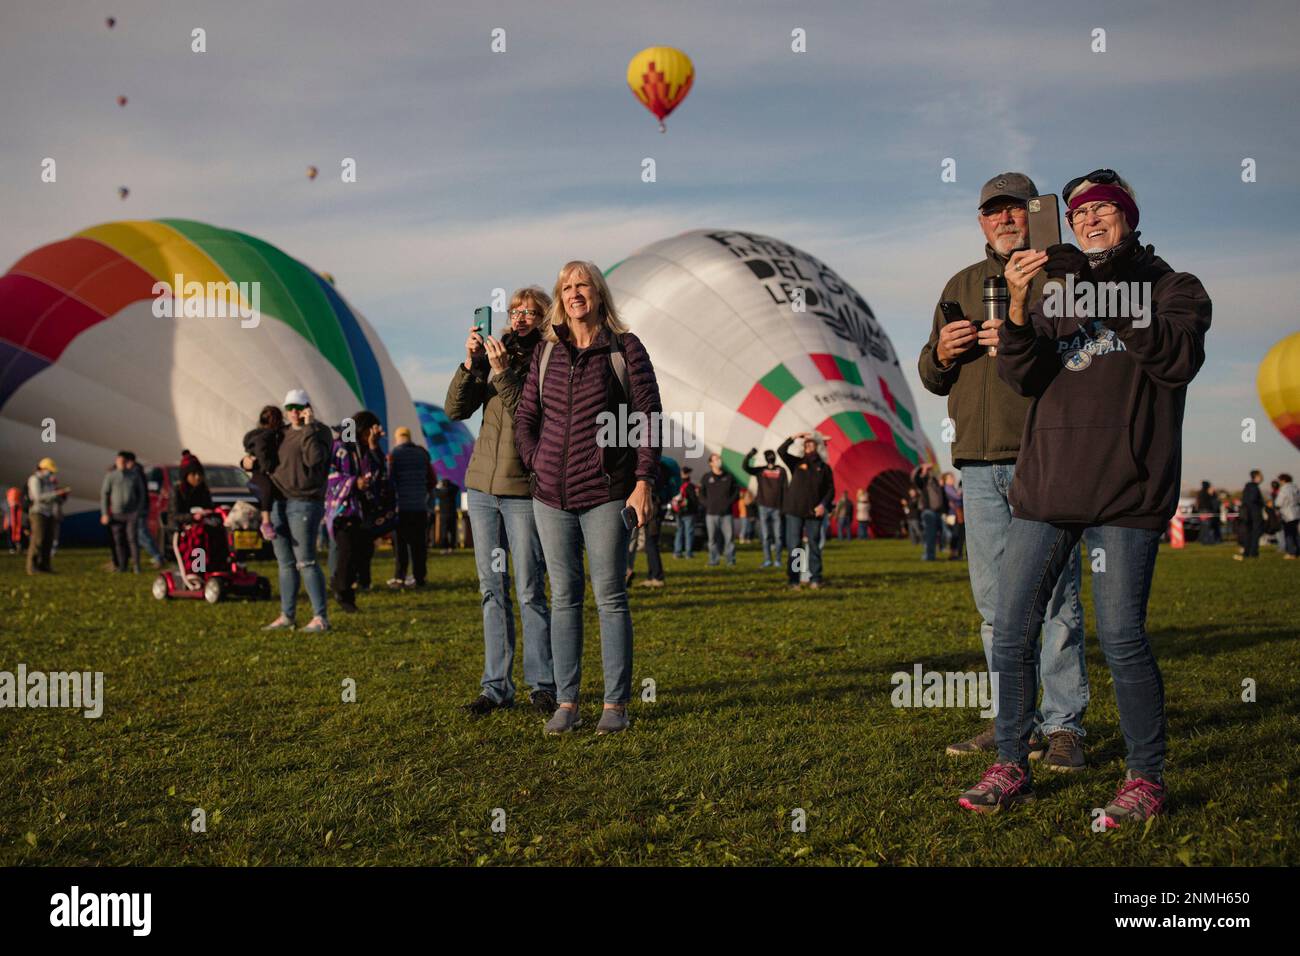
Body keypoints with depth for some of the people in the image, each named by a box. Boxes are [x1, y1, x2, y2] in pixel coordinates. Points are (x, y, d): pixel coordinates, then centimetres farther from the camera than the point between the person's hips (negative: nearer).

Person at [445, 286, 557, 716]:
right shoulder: (494, 355, 10)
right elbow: (455, 409, 4)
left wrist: (502, 372, -20)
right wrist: (470, 363, -9)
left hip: (524, 490, -5)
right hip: (482, 486, 5)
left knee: (530, 592, -2)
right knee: (492, 590, 8)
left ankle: (541, 686, 8)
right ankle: (496, 685, 15)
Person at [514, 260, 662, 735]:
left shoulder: (625, 348, -1)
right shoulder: (546, 353, 9)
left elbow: (648, 418, -3)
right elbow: (525, 418, 16)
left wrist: (644, 482, -10)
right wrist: (537, 464, 4)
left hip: (606, 495, -3)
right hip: (551, 497, 4)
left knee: (610, 597, -1)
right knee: (564, 597, 6)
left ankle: (615, 704, 7)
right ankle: (566, 703, 11)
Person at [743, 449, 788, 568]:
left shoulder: (781, 471, 5)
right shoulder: (760, 470, 8)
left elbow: (785, 489, 3)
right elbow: (746, 467, -5)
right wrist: (750, 455, -21)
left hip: (777, 507, -1)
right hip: (764, 507, 1)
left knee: (778, 536, -1)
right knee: (765, 536, 3)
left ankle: (778, 560, 5)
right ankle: (767, 560, 7)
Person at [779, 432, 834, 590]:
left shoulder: (823, 467, 9)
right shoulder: (797, 463, 9)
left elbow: (830, 489, 6)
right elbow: (781, 451, -5)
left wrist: (823, 504, -9)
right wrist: (794, 437, -10)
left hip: (814, 512, 1)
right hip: (794, 511, -1)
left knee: (814, 546, 2)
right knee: (794, 547, -2)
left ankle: (815, 579, 8)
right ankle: (793, 580, 0)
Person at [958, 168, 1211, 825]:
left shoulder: (1174, 287, 9)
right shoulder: (1055, 294, 18)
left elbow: (1179, 361, -11)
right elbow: (1024, 378, 2)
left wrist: (1107, 298, -19)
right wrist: (1018, 308, -16)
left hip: (1126, 490, -4)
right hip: (1044, 483, 4)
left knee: (1121, 637, -7)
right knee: (1010, 633, 2)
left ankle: (1145, 778, 10)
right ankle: (1011, 768, 14)